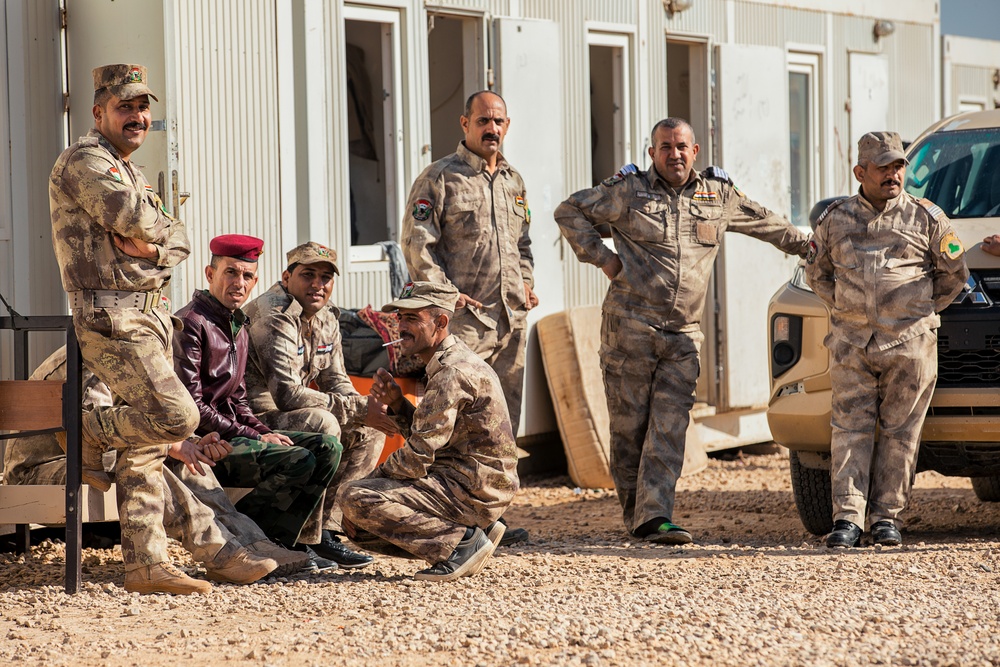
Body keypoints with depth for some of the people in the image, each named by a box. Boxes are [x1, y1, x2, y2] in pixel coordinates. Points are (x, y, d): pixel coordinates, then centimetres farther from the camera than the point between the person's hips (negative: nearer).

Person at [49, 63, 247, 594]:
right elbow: (132, 217, -21)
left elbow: (177, 241, 15)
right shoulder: (85, 160, -5)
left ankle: (146, 564, 5)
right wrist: (161, 228, 1)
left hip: (148, 318, 10)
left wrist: (153, 248, -7)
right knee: (176, 416, -19)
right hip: (112, 316, -10)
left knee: (148, 444, 5)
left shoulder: (129, 171, 25)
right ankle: (86, 434, 4)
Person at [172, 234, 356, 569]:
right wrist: (252, 437, -16)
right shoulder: (191, 324, -12)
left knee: (326, 448, -3)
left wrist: (263, 431, 1)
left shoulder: (240, 328, 18)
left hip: (232, 433, 9)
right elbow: (191, 405, -18)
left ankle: (281, 539, -6)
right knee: (299, 462, -24)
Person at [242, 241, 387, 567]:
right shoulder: (275, 317, -20)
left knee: (370, 432, 4)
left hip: (288, 417, 10)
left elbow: (336, 383, 14)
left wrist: (366, 407, -11)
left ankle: (326, 527, -4)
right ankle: (305, 537, -23)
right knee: (321, 422, -32)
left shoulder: (327, 318, 10)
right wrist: (357, 410, -25)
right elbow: (286, 394, -28)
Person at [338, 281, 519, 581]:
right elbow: (428, 437, 18)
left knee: (356, 498, -20)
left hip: (472, 489, -11)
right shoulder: (452, 361, 16)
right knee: (356, 523, 19)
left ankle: (461, 541, -15)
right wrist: (396, 403, 1)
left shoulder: (452, 373, -18)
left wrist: (377, 475, -3)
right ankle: (476, 529, 10)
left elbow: (418, 458, -20)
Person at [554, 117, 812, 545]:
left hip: (683, 334, 3)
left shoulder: (719, 195, 12)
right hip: (631, 327, -3)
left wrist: (805, 245, 32)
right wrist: (600, 257, 0)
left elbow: (763, 222, 29)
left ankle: (655, 517, -13)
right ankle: (634, 515, 9)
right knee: (630, 424, -1)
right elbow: (570, 211, 9)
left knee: (670, 428, -8)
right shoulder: (628, 190, 2)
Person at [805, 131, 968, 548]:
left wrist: (924, 310, 9)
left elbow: (955, 273, 12)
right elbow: (816, 272, 22)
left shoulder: (926, 218, 4)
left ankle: (886, 516, 7)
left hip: (910, 344, -1)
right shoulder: (835, 220, 9)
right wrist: (843, 306, 11)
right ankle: (847, 518, -6)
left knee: (900, 432, 0)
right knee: (850, 430, -4)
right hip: (851, 344, 1)